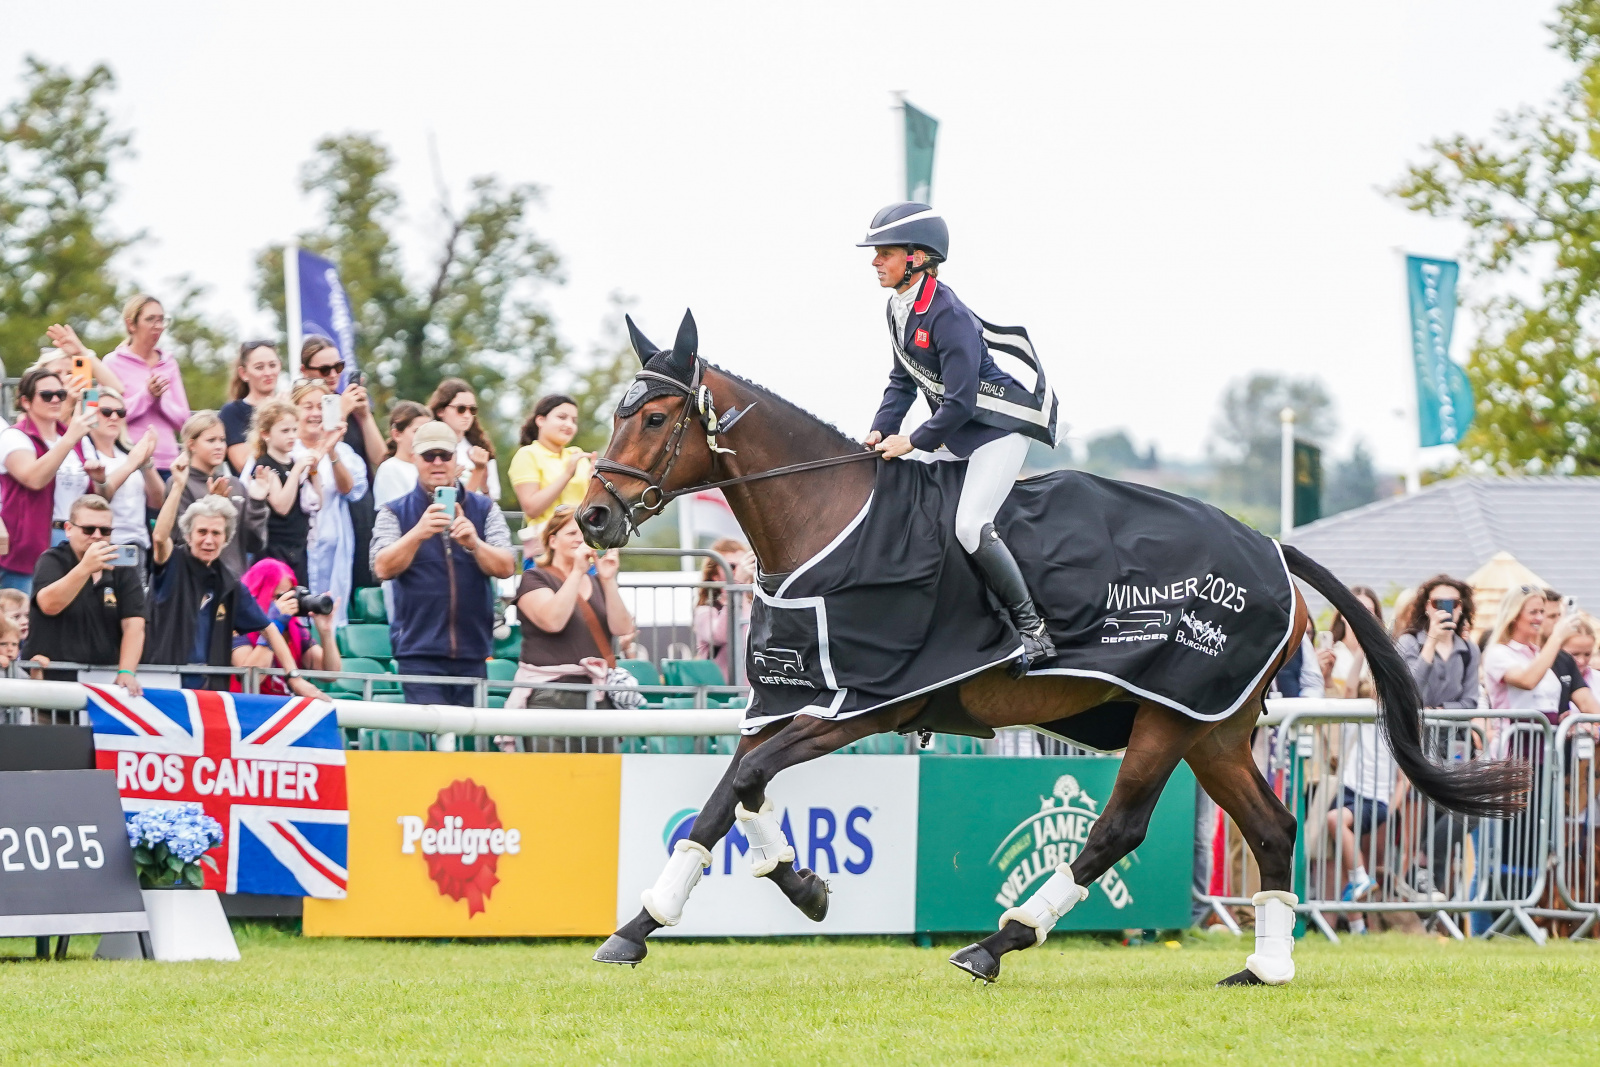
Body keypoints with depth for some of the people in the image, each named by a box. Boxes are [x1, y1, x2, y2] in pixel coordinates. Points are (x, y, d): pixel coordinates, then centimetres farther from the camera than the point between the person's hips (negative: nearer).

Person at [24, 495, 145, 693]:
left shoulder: (123, 567, 11)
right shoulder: (52, 561, 1)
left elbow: (133, 624, 1)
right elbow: (49, 605, -19)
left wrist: (126, 672, -15)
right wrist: (85, 567, -33)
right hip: (52, 677, -3)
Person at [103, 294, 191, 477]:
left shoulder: (168, 364, 14)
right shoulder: (114, 362, 2)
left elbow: (182, 420, 12)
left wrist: (160, 399, -6)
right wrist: (147, 395, -14)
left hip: (167, 460, 4)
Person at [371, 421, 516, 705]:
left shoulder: (484, 509, 10)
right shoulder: (394, 513, 6)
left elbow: (506, 567, -1)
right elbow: (383, 568, -9)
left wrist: (474, 543, -22)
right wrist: (418, 533, -26)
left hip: (473, 651, 2)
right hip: (419, 653, -2)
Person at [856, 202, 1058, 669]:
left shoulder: (947, 315, -26)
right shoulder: (898, 309, 3)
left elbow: (959, 401, -27)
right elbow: (903, 380, 14)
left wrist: (914, 442, -19)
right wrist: (882, 430, 0)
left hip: (1002, 426, -10)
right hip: (956, 433, 10)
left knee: (971, 526, -23)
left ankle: (1033, 630, -12)